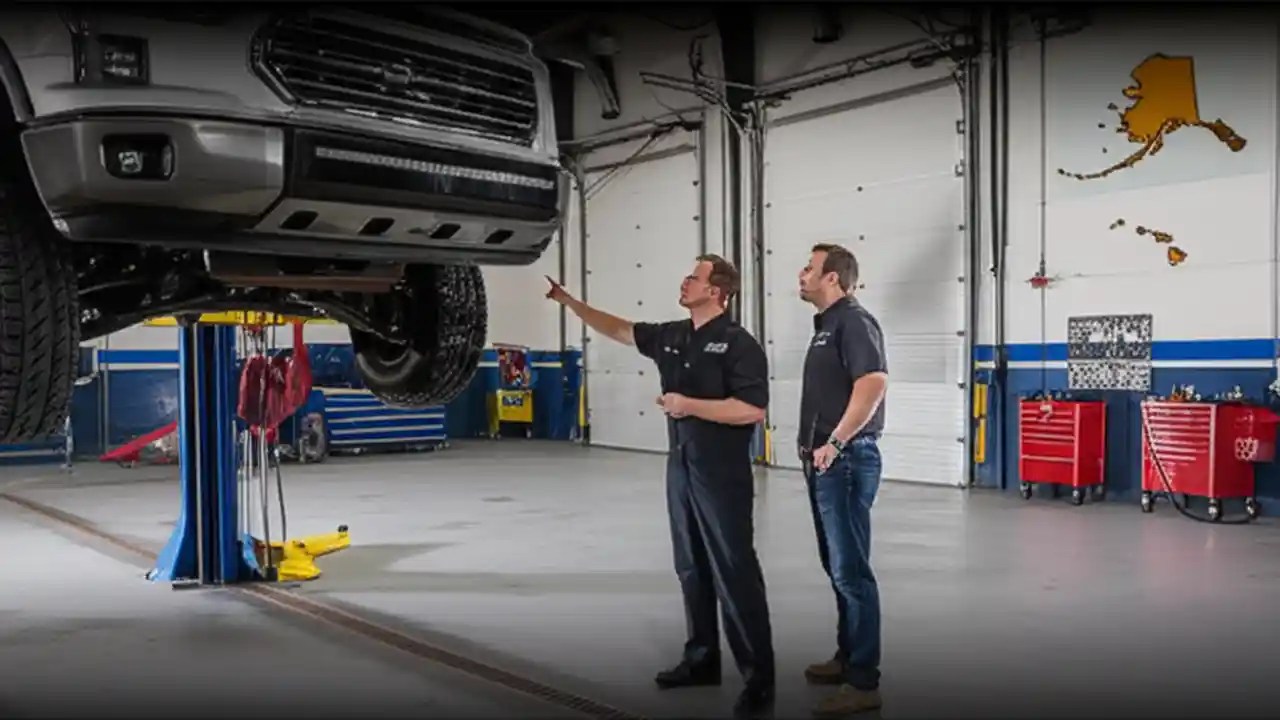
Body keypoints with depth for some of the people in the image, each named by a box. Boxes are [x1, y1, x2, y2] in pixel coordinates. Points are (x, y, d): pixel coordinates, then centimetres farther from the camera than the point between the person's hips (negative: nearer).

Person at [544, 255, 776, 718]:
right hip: (680, 469, 8)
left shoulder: (738, 344, -13)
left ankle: (759, 677, 3)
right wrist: (568, 301, 18)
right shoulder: (671, 336, 10)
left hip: (722, 475, -8)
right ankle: (702, 659, 26)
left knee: (735, 573, -5)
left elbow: (752, 409, -21)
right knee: (692, 569, 14)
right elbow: (618, 330, 20)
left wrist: (689, 406, -20)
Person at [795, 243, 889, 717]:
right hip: (824, 463, 10)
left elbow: (873, 383, -27)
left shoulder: (853, 321, -13)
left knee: (851, 570, -6)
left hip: (845, 460, -10)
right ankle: (847, 657, 30)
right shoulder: (826, 324, 18)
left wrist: (834, 443, -24)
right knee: (837, 566, 17)